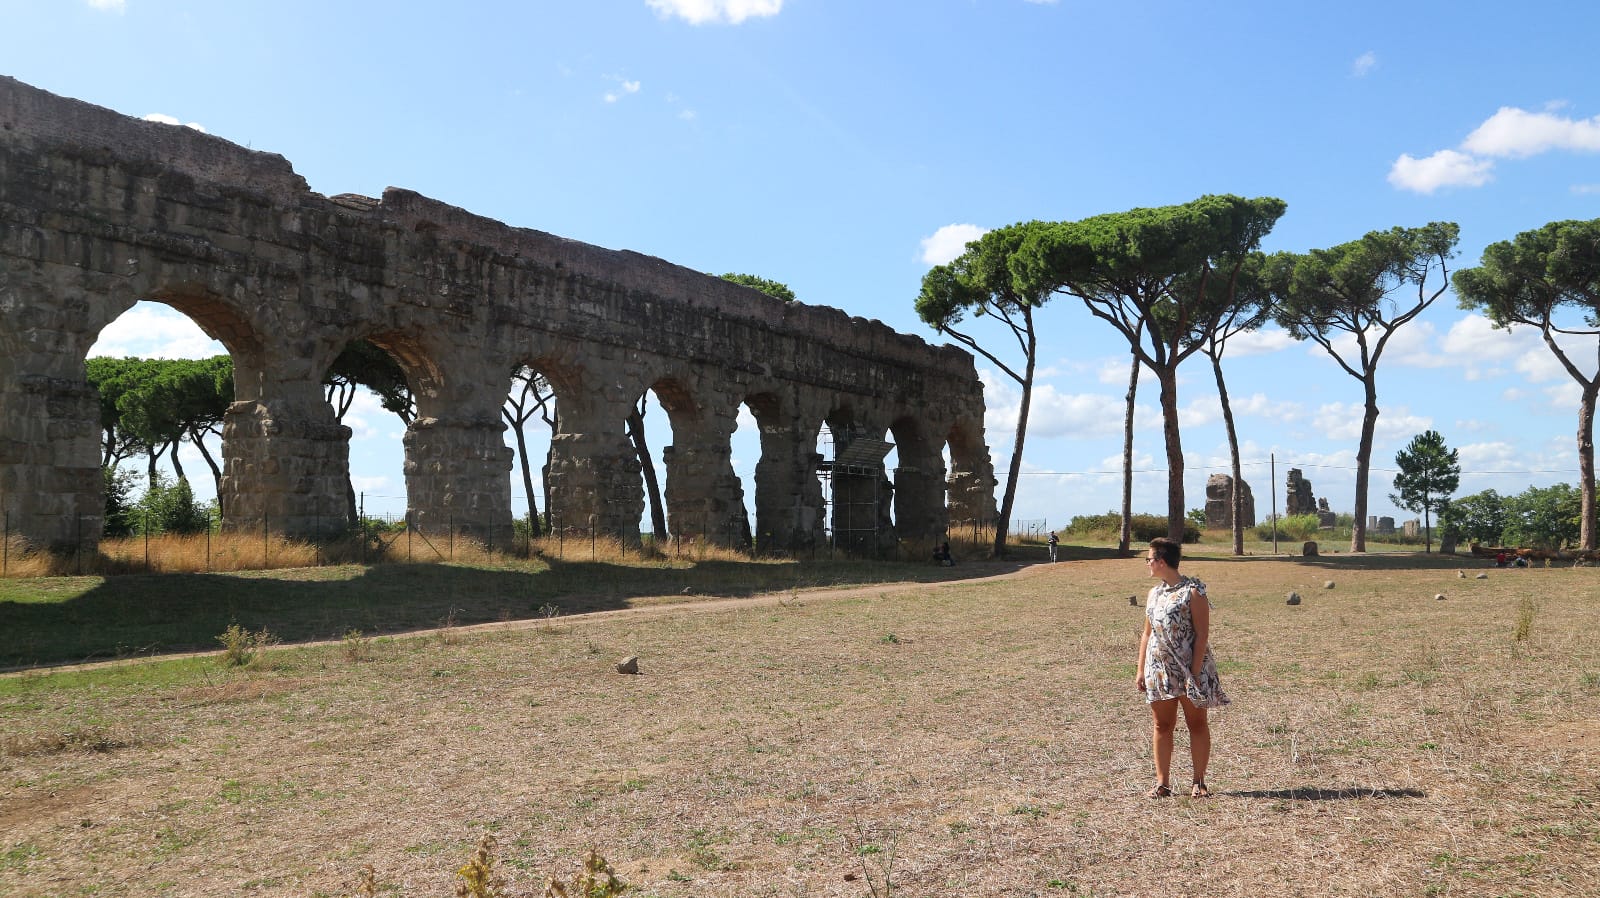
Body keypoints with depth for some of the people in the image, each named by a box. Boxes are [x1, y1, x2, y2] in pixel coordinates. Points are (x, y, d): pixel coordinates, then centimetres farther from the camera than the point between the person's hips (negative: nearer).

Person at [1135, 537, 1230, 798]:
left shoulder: (1193, 591, -9)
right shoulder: (1154, 593, 11)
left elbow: (1202, 634, -12)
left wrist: (1194, 672, -18)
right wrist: (1141, 669, 11)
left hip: (1189, 668, -6)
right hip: (1159, 668, 6)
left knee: (1197, 724, 5)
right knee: (1161, 725, 7)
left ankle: (1199, 782, 14)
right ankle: (1162, 782, 13)